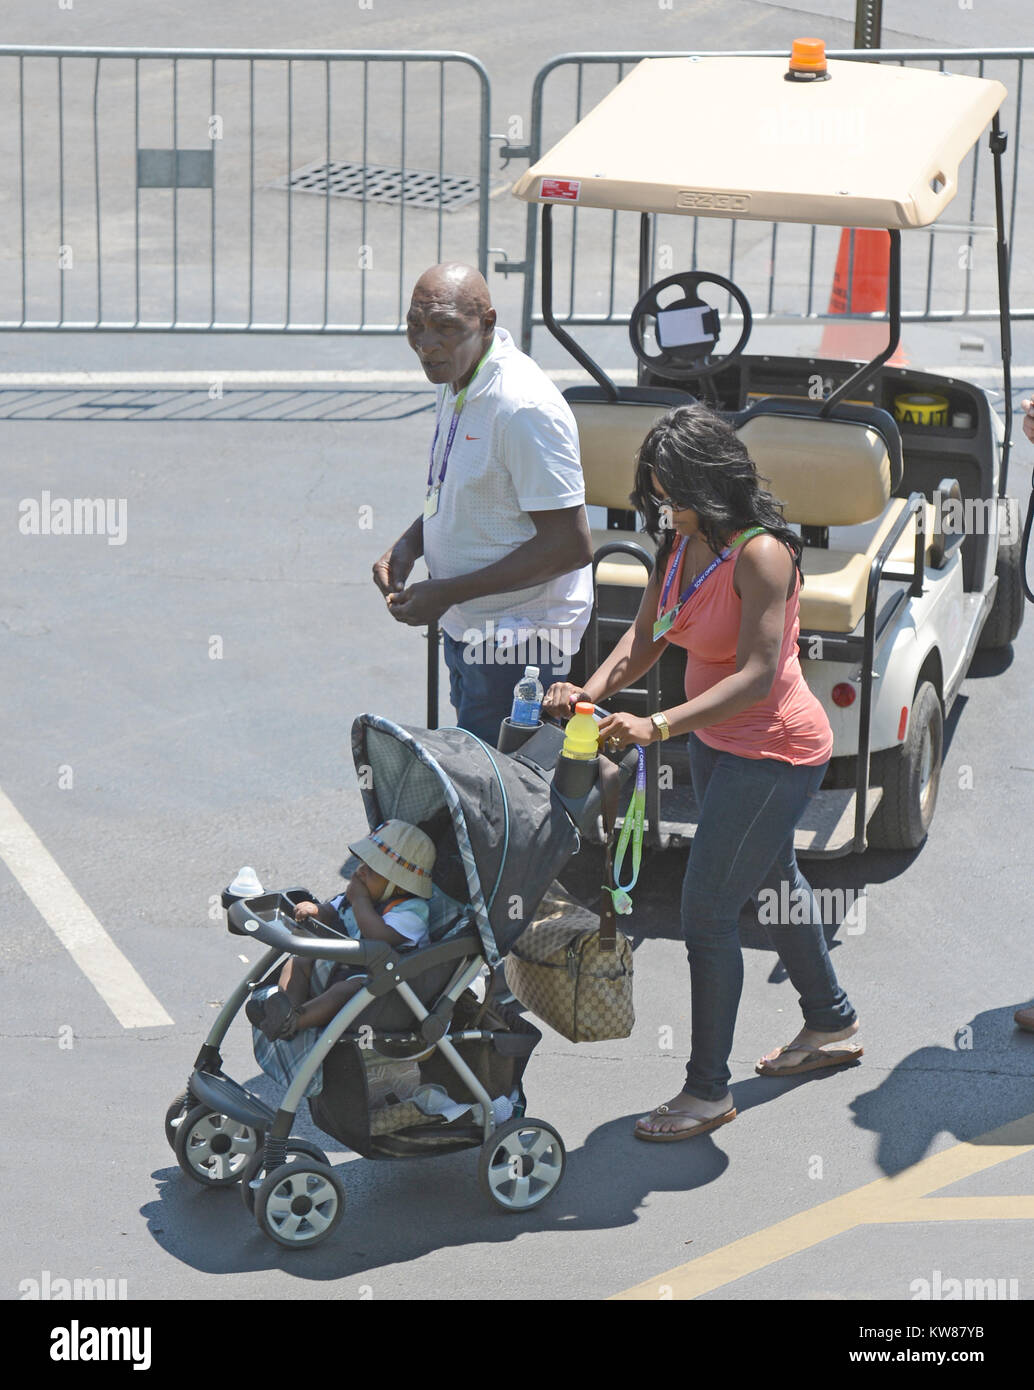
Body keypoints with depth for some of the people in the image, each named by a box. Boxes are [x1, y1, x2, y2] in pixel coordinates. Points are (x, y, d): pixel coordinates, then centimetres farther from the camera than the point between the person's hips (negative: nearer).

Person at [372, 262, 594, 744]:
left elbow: (571, 546, -25)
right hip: (467, 631, 10)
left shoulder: (523, 407, -24)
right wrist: (408, 545, 3)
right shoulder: (456, 383, 6)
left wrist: (448, 593, -22)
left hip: (517, 643, -10)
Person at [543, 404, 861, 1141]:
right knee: (773, 881, 25)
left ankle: (708, 1091, 5)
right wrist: (592, 691, -19)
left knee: (707, 910, -7)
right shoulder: (681, 542, 1)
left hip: (774, 754, -10)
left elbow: (758, 675, -30)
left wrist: (659, 725, -39)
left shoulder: (760, 554, -26)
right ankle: (831, 1025, 46)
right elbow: (645, 637, 1)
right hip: (718, 743, 10)